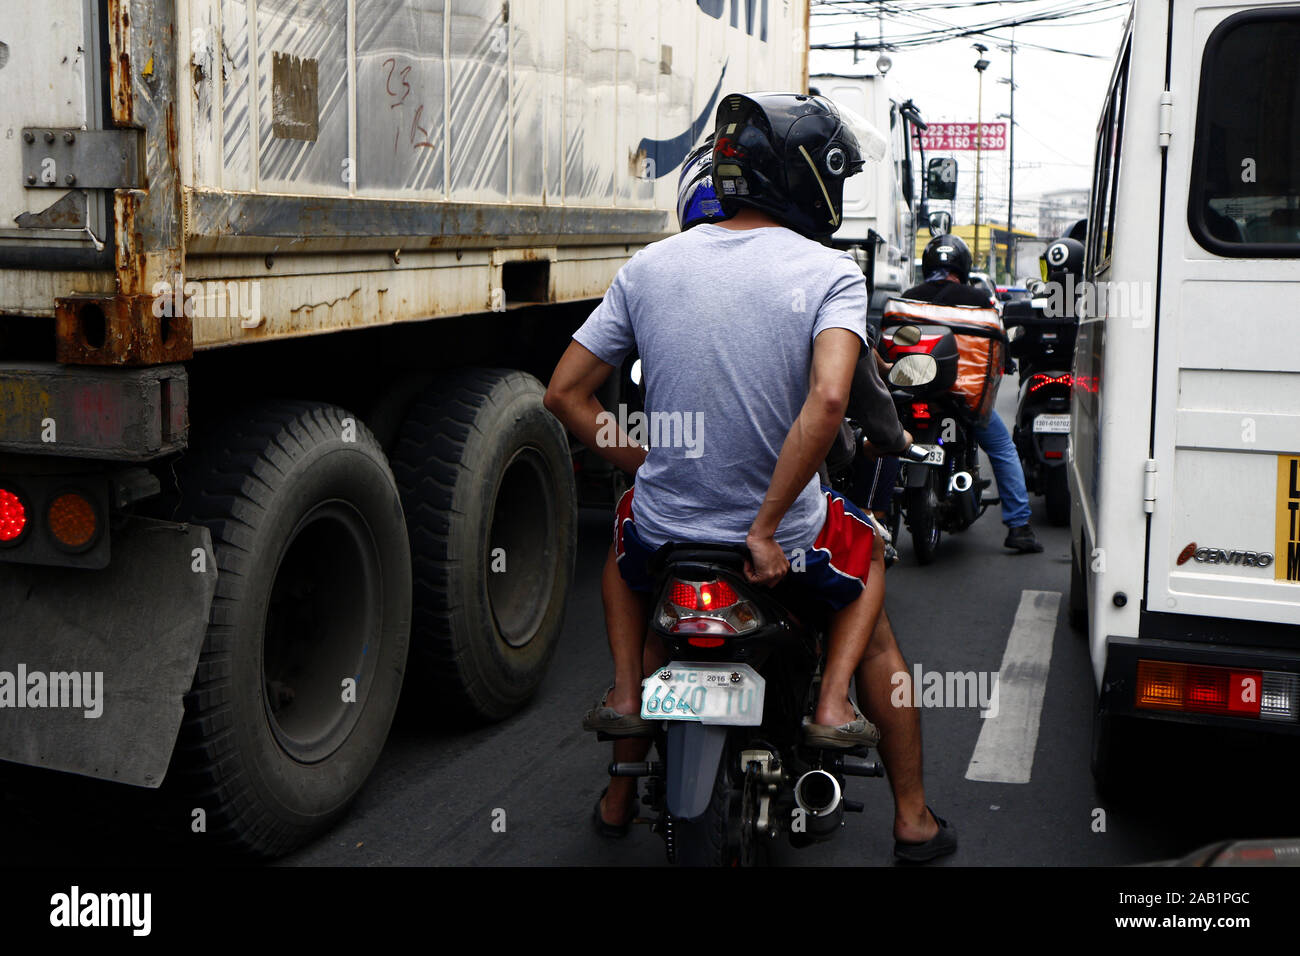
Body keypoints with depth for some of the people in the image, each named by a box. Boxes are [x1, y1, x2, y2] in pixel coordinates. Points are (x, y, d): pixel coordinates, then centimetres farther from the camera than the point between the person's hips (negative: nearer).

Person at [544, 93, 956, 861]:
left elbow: (565, 394, 2)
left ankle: (627, 690, 23)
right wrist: (767, 526, -21)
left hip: (665, 531, 3)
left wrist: (654, 470, 10)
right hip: (785, 535, -3)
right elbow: (827, 402, -28)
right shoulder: (831, 275, -10)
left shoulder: (649, 266, 1)